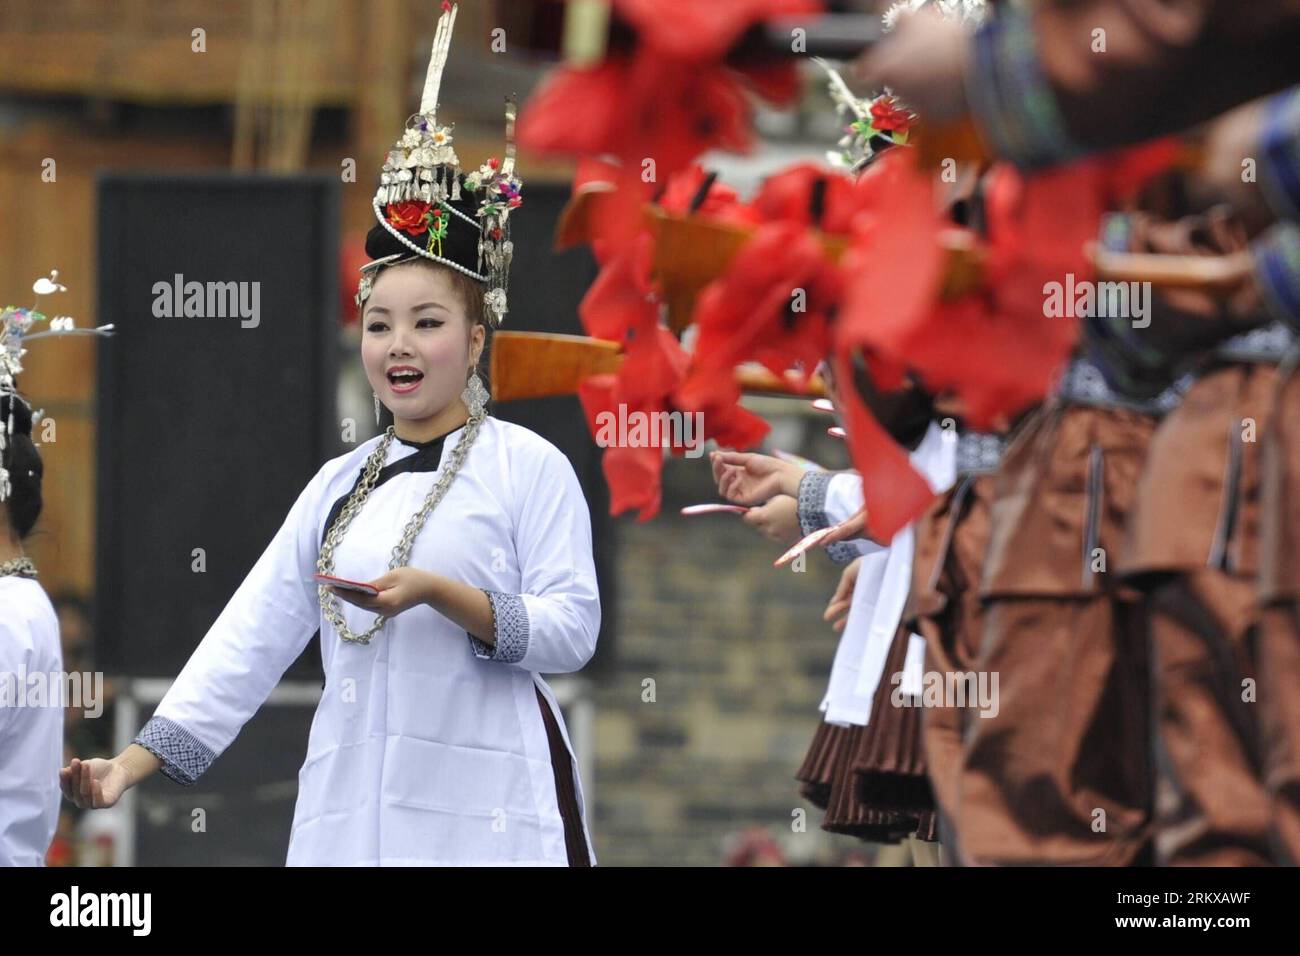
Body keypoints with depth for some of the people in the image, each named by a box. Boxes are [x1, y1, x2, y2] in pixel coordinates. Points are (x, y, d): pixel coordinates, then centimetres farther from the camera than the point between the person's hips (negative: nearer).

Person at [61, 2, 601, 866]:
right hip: (351, 816, 4)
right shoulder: (338, 485, 15)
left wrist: (440, 594, -19)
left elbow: (572, 630, -6)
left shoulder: (527, 466, 0)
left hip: (484, 815, -4)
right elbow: (253, 637, 11)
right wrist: (139, 761, 2)